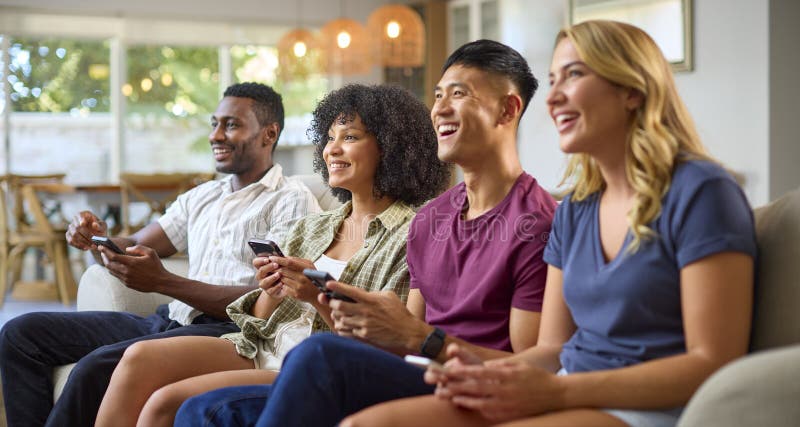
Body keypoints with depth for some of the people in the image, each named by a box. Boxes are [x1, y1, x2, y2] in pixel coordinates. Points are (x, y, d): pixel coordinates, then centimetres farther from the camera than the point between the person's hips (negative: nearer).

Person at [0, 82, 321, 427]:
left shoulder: (291, 201, -2)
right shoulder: (201, 197, 23)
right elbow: (135, 247, 20)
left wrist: (163, 282, -20)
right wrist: (99, 239, -6)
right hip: (169, 321, 8)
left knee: (98, 366, -32)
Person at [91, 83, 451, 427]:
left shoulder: (410, 236, -5)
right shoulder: (313, 227, 17)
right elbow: (259, 323, 14)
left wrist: (320, 297, -22)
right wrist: (270, 293, -8)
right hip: (264, 350, 7)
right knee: (140, 358, -15)